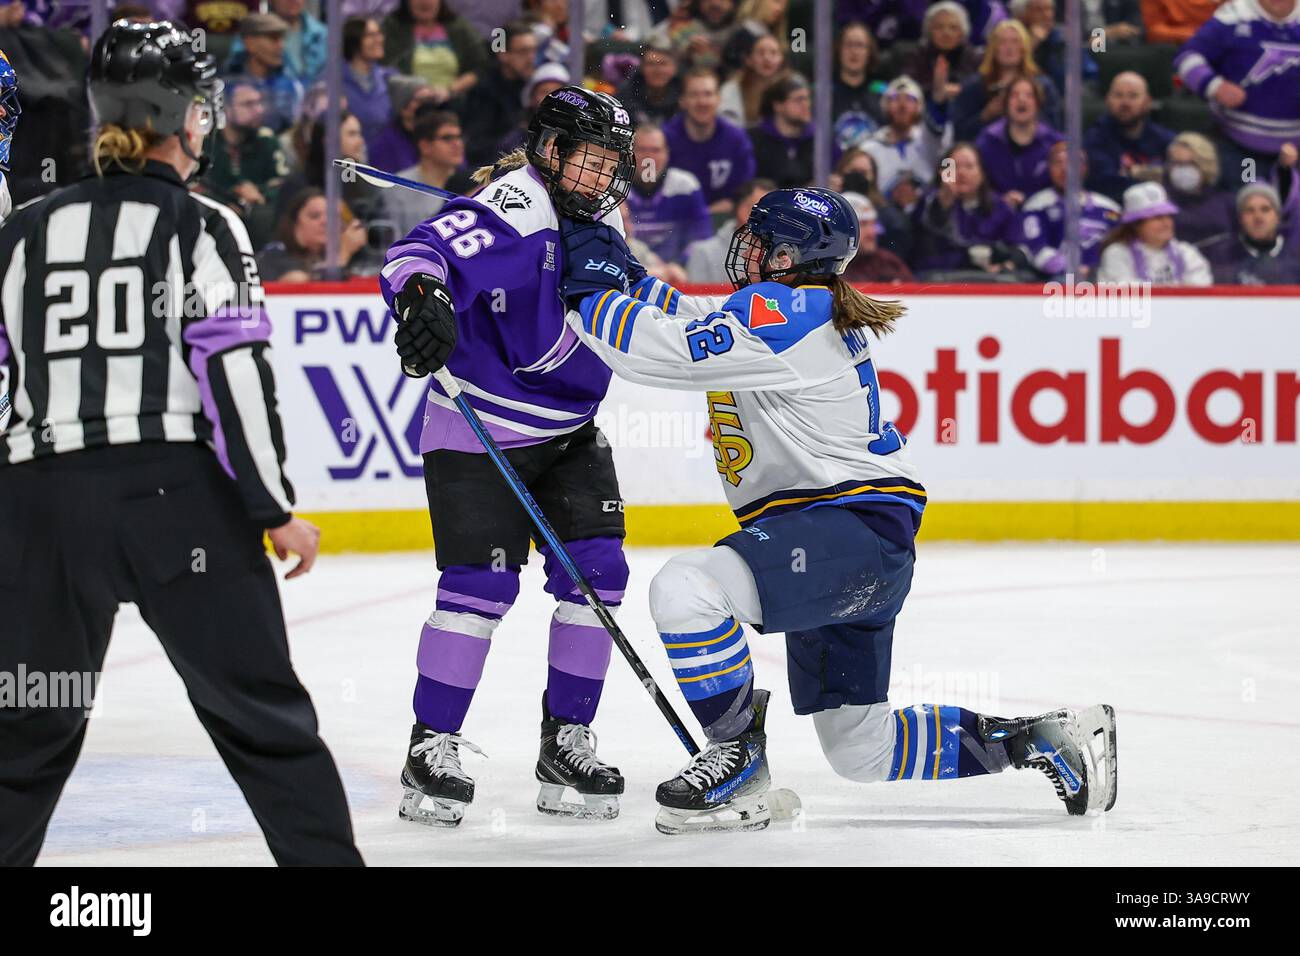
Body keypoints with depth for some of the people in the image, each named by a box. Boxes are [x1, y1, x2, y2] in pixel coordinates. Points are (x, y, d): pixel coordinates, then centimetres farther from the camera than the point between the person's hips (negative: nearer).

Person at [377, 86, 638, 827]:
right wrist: (422, 293, -56)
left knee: (596, 570, -2)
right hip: (479, 430, -8)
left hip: (568, 431, 8)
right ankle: (432, 750, -2)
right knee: (482, 580, -14)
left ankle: (567, 743, 9)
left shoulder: (599, 218, 6)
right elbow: (423, 252, -40)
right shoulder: (514, 210, -21)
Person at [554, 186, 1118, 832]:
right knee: (860, 750, 15)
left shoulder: (777, 311, -15)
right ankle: (1040, 738, 22)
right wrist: (625, 280, 12)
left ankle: (738, 756, -14)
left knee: (687, 590, -29)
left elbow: (666, 354, -21)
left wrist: (590, 299, -9)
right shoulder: (804, 311, 16)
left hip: (855, 528, -11)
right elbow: (691, 323, 24)